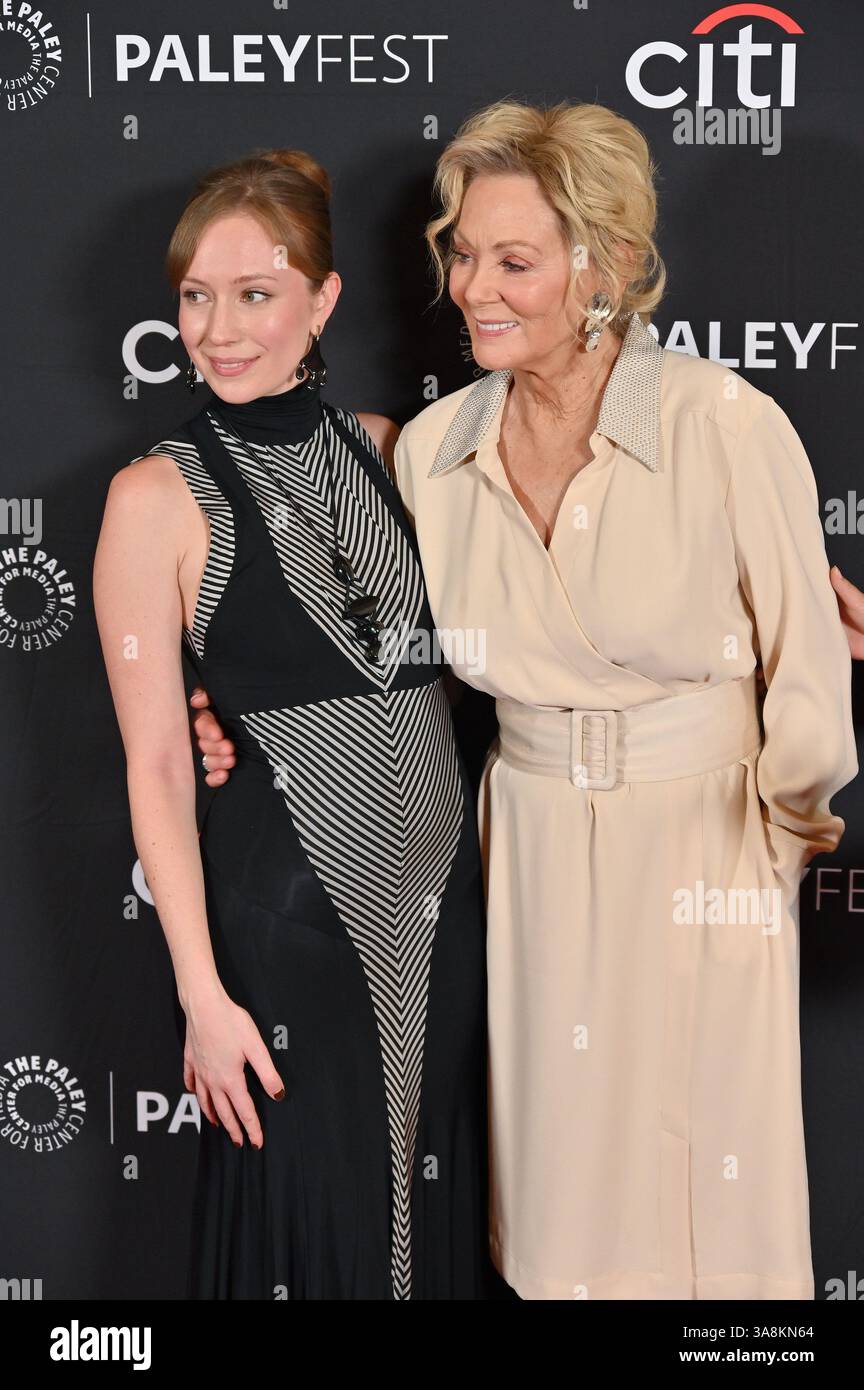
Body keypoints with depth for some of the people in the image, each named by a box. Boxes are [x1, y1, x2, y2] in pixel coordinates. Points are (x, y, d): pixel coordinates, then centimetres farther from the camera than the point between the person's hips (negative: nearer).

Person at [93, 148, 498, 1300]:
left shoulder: (388, 450, 4)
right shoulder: (159, 496, -9)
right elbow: (156, 766, -9)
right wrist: (203, 995, -12)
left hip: (441, 891, 4)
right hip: (290, 912, -4)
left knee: (439, 1195, 17)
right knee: (314, 1217, 9)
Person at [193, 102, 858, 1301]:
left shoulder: (728, 425, -16)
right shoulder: (431, 449, -1)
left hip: (705, 839, -3)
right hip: (534, 841, 3)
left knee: (709, 1174, 7)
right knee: (560, 1165, 13)